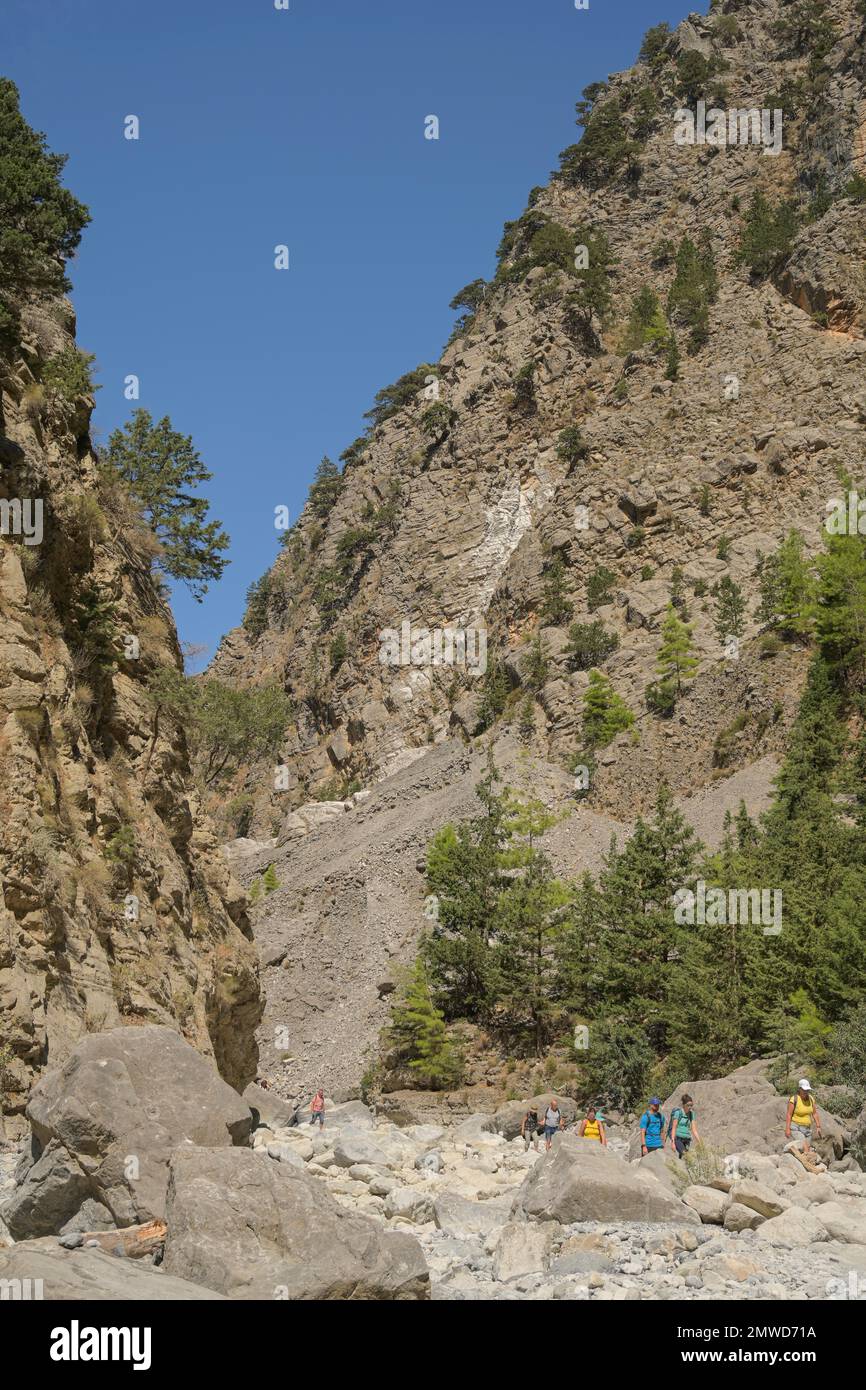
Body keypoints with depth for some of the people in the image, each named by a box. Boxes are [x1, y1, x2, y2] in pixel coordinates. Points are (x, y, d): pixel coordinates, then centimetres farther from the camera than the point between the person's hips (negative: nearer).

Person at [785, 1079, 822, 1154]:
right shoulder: (794, 1099, -11)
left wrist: (818, 1127, 8)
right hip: (796, 1128, -6)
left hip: (807, 1128, 6)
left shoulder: (811, 1099, 5)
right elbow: (789, 1115, -12)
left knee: (807, 1148, 0)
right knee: (804, 1146, -25)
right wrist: (787, 1129, -17)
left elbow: (815, 1113, 13)